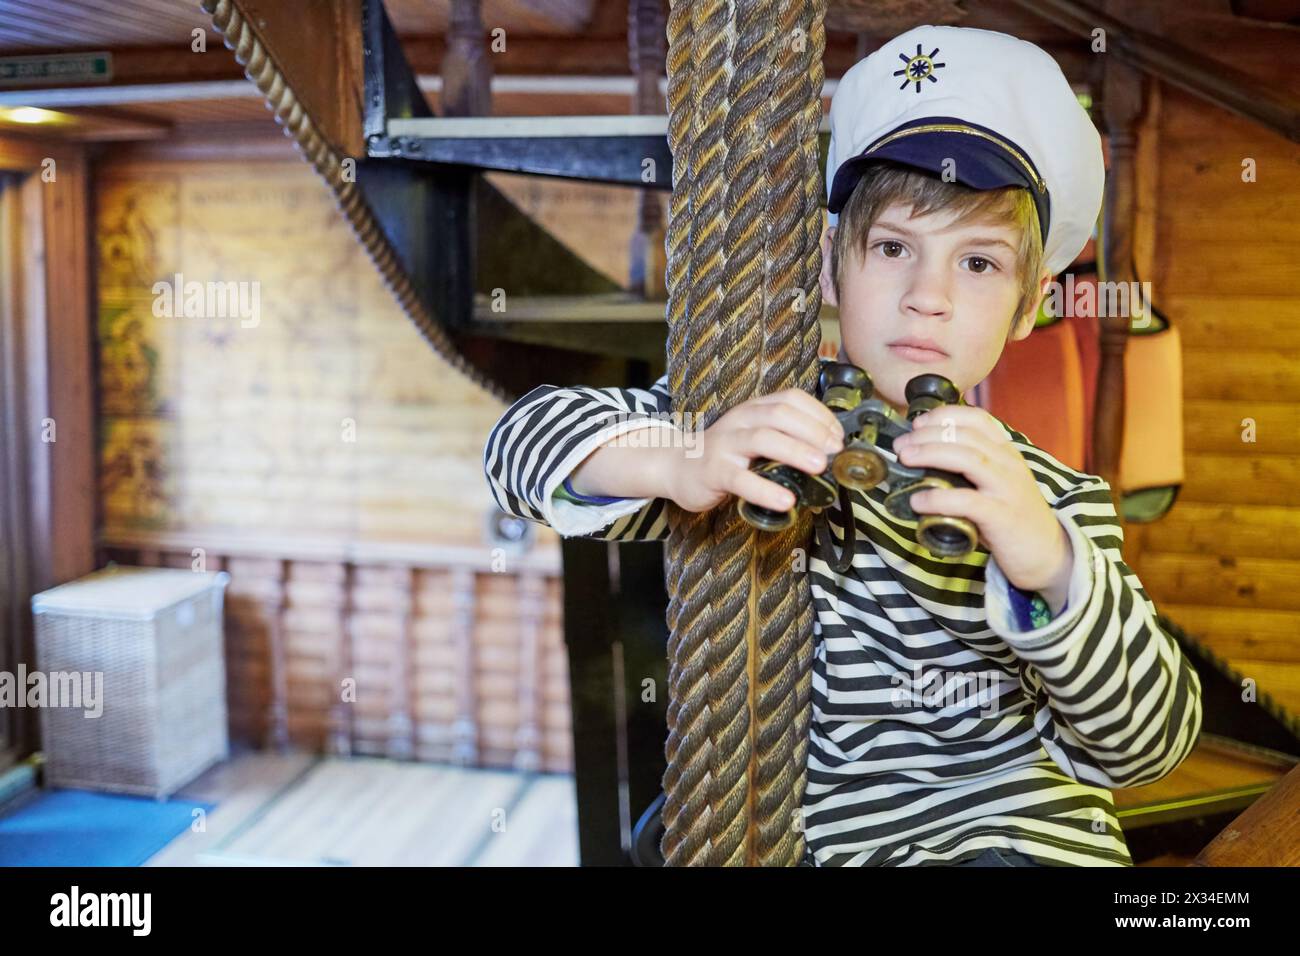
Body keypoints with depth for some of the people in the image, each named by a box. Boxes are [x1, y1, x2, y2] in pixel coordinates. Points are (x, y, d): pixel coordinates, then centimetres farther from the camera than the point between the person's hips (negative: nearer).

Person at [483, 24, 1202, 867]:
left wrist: (1049, 563, -33)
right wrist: (678, 465, -32)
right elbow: (527, 438, -12)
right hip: (823, 835, 2)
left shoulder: (1053, 501, -3)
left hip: (1026, 834, -2)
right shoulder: (768, 420, -5)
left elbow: (1148, 743, -14)